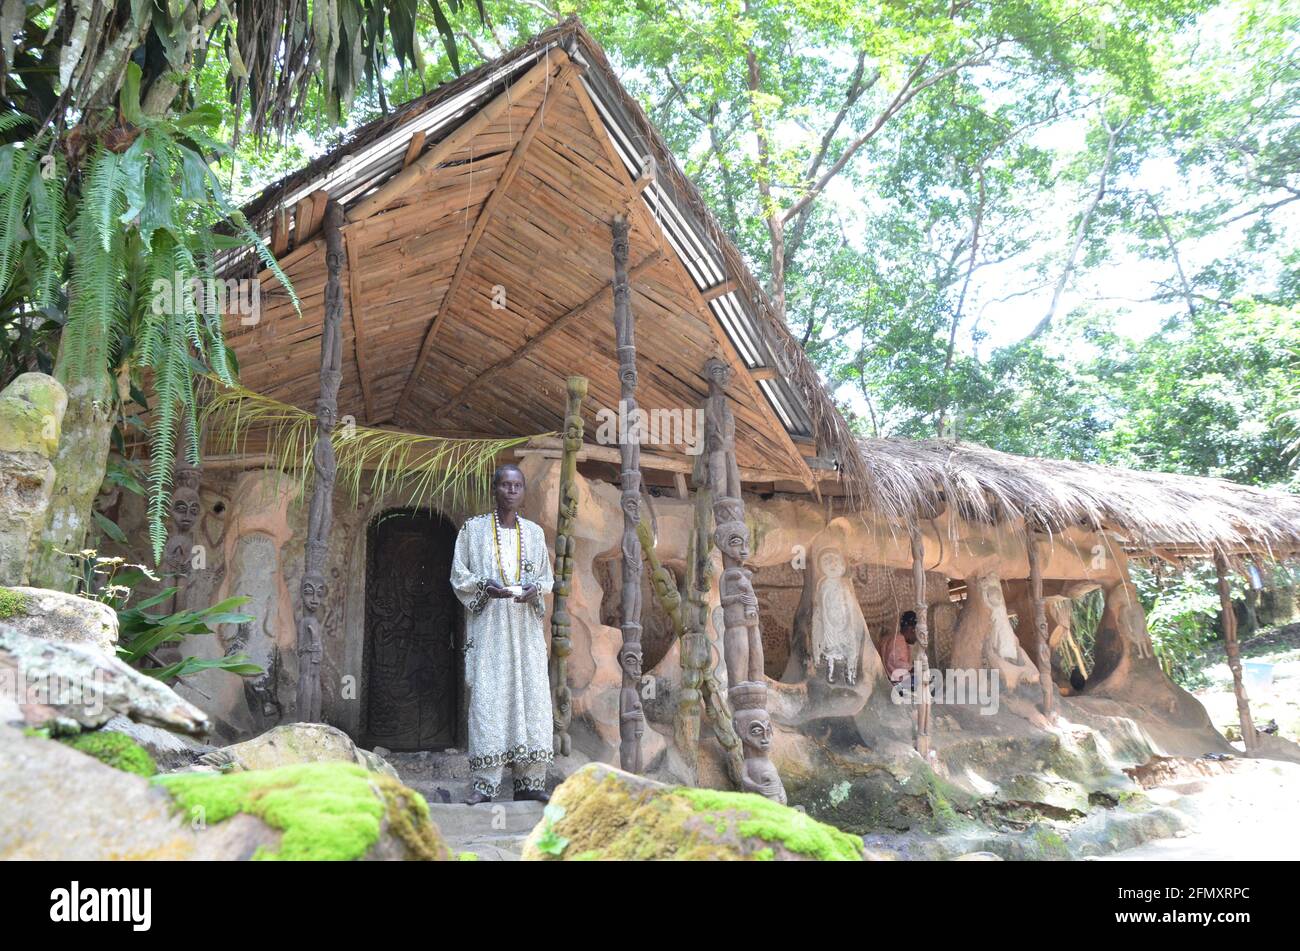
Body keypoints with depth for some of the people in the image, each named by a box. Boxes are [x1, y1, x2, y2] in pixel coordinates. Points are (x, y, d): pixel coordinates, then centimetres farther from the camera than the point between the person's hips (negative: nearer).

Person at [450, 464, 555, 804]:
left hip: (526, 627, 3)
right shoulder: (473, 529, 6)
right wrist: (485, 586, -15)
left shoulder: (535, 532, 13)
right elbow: (459, 576, 4)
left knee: (532, 697, -2)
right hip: (488, 626, -3)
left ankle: (529, 781, 4)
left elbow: (548, 578, 15)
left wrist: (534, 589, -7)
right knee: (487, 698, -9)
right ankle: (486, 783, -4)